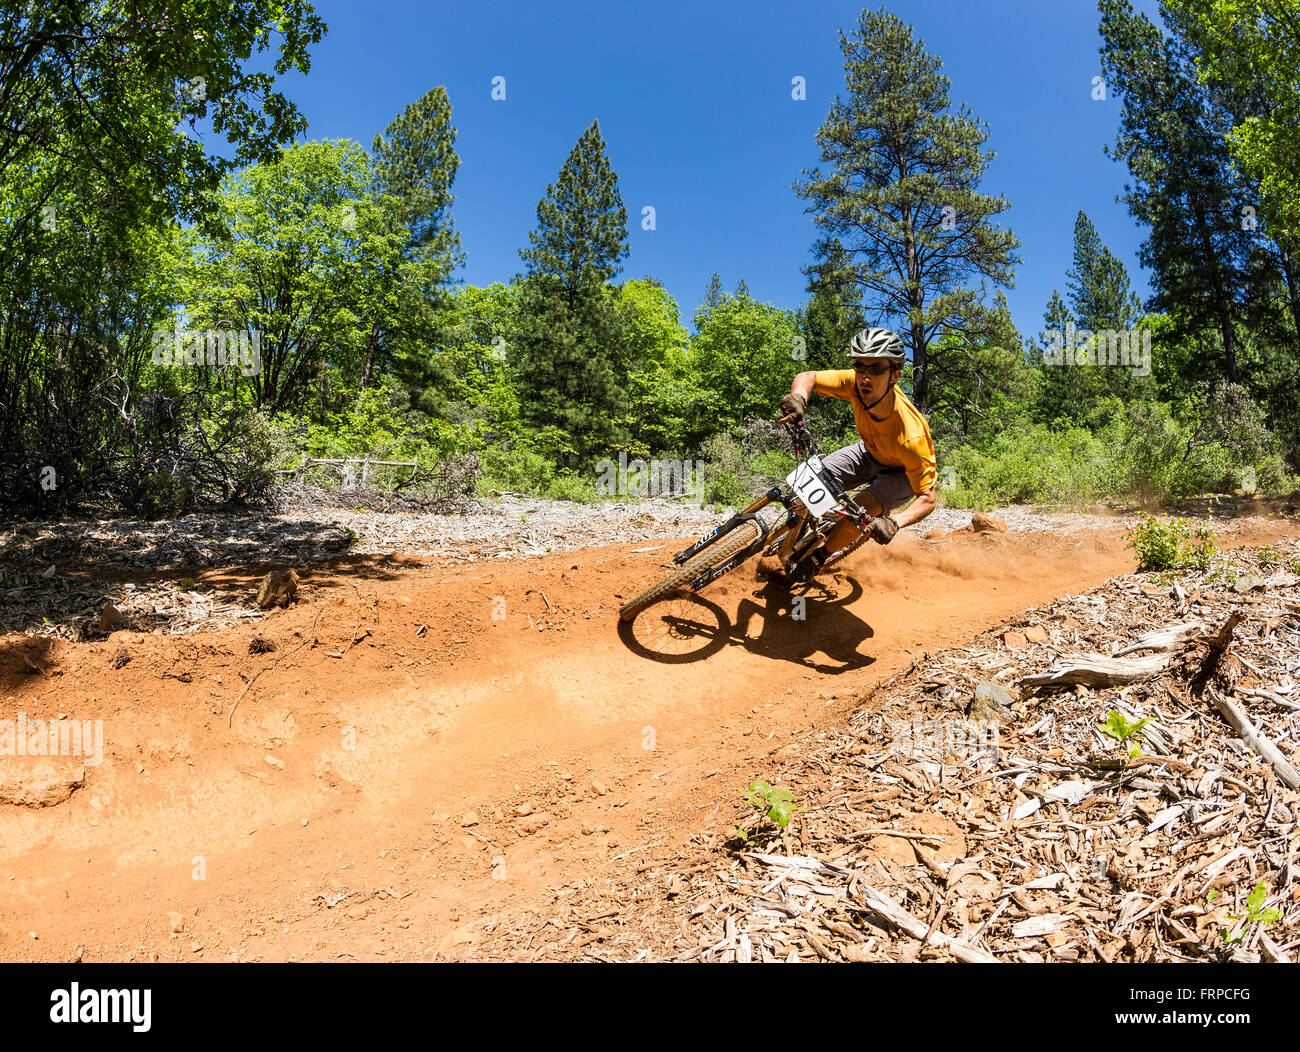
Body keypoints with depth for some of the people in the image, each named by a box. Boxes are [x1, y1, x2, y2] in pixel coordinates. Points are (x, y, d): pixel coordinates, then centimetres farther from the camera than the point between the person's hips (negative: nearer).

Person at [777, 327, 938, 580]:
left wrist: (894, 522, -51)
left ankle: (822, 554, 5)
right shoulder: (856, 384, -31)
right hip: (870, 452, 5)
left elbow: (927, 499, -32)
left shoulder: (910, 436, -41)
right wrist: (798, 399, -42)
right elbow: (807, 378, -18)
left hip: (902, 472, -5)